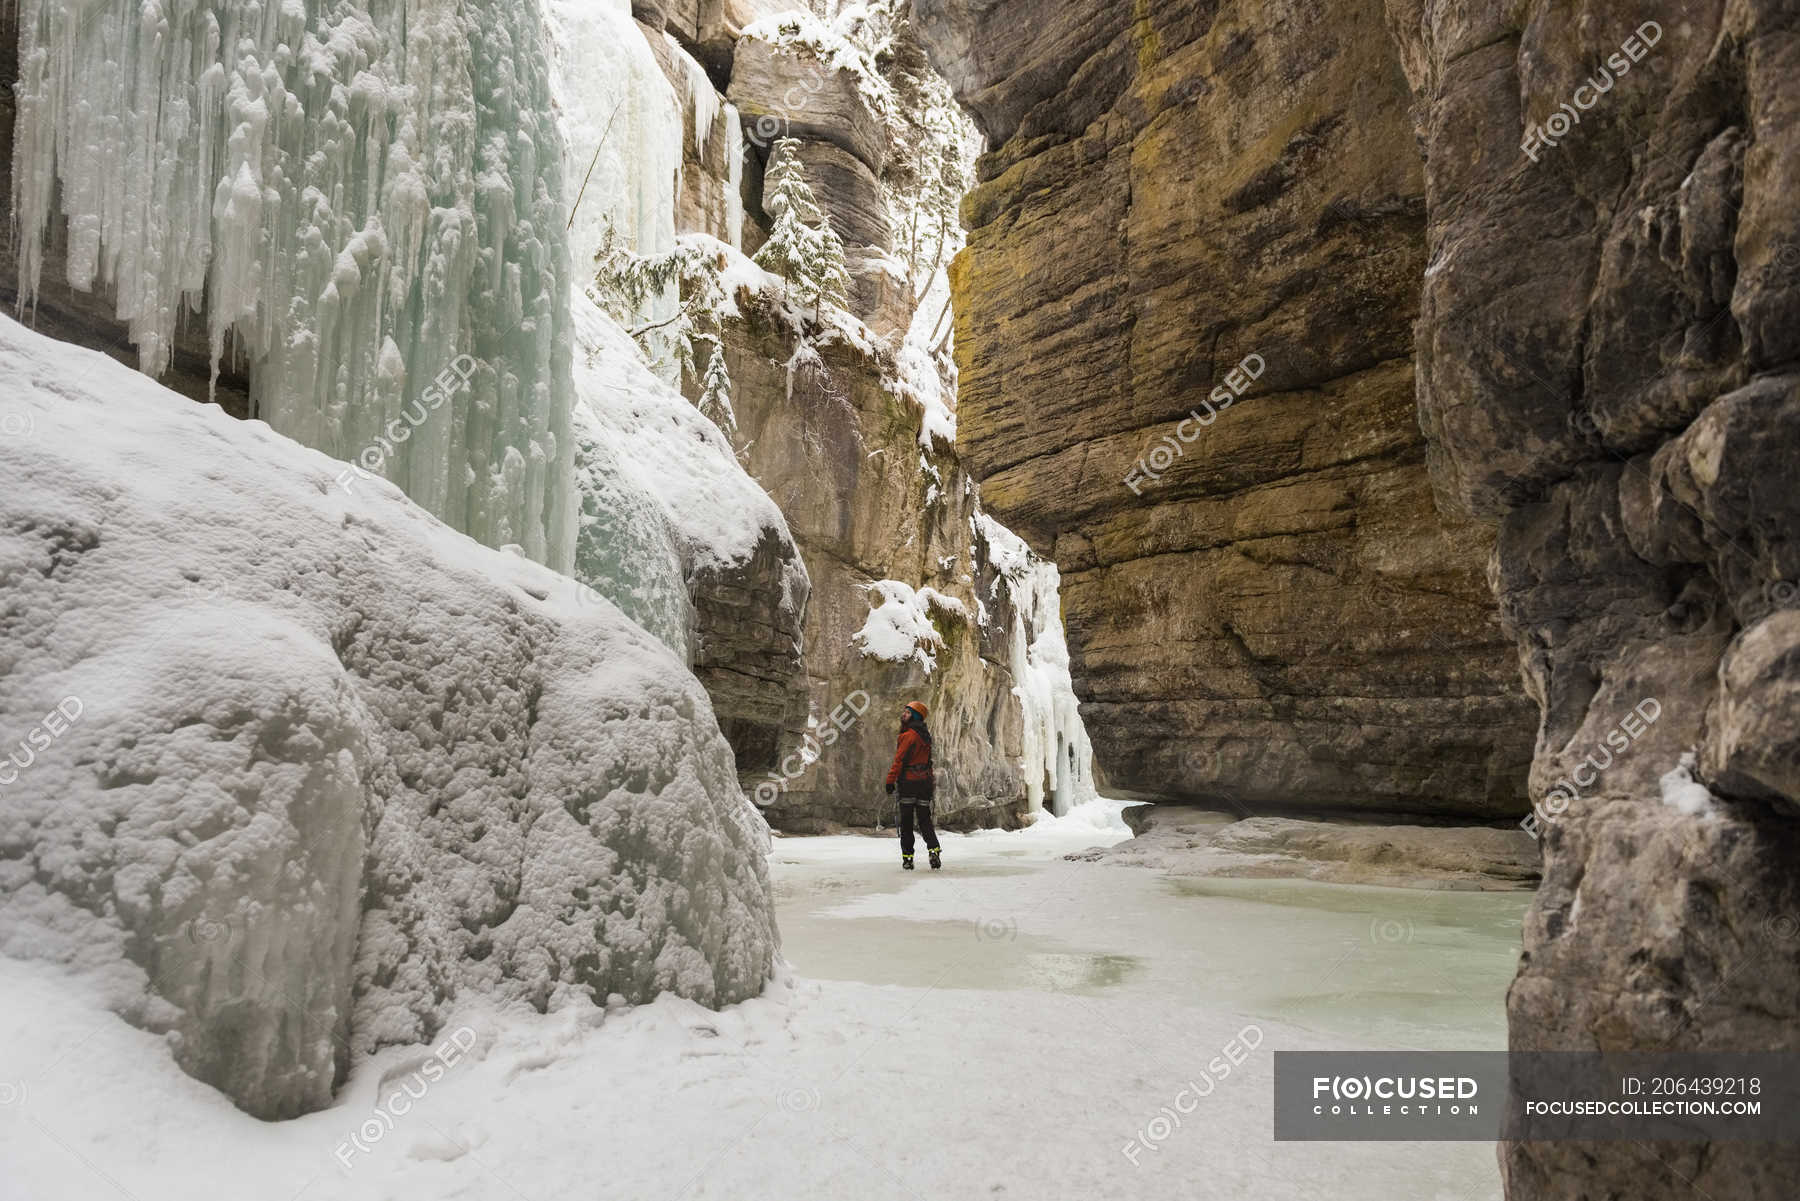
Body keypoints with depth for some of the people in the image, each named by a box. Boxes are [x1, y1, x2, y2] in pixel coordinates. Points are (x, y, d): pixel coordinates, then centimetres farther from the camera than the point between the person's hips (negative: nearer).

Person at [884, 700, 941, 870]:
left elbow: (899, 760, -16)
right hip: (925, 782, 7)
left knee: (906, 821, 2)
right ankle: (934, 850, -9)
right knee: (924, 820, 9)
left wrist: (890, 781, -14)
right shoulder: (925, 735, 13)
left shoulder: (909, 735, -12)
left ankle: (907, 857, 3)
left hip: (909, 782, -7)